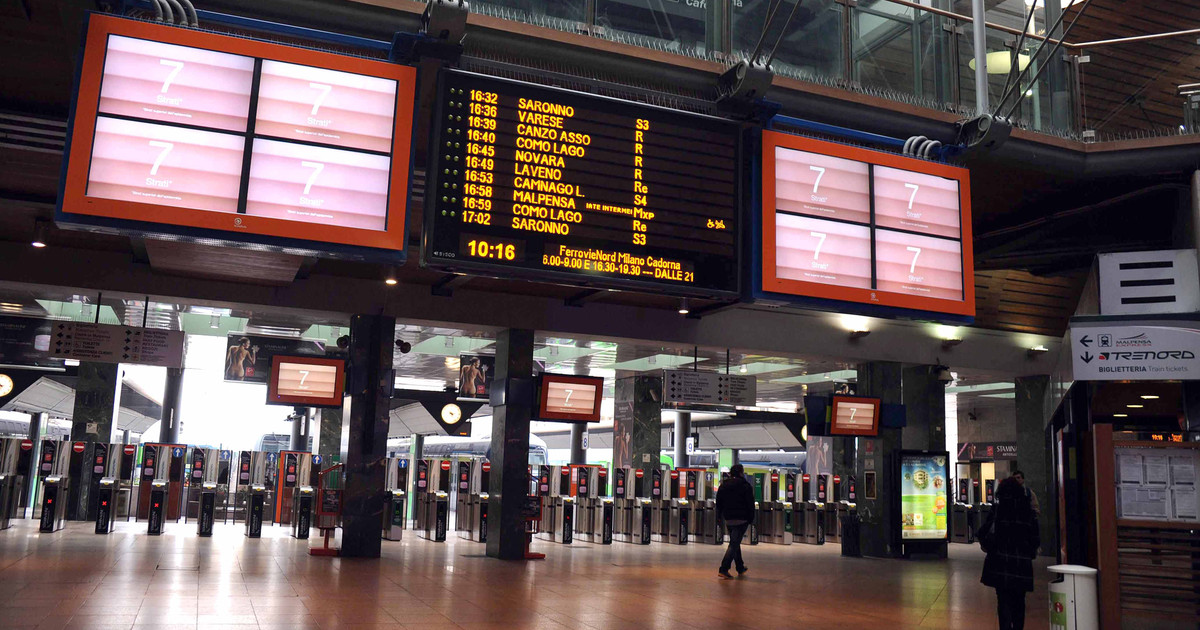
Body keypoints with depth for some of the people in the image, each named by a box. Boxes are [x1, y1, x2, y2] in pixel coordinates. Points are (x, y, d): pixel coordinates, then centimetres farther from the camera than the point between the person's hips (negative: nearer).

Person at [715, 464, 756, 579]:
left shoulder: (723, 485, 9)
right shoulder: (746, 486, -6)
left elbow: (718, 503, 11)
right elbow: (750, 504, -8)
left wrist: (720, 516, 19)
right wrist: (751, 519, -1)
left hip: (728, 519, 6)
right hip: (741, 519, -6)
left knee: (735, 543, 18)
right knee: (734, 544, -6)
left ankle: (740, 569, 29)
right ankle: (723, 569, -14)